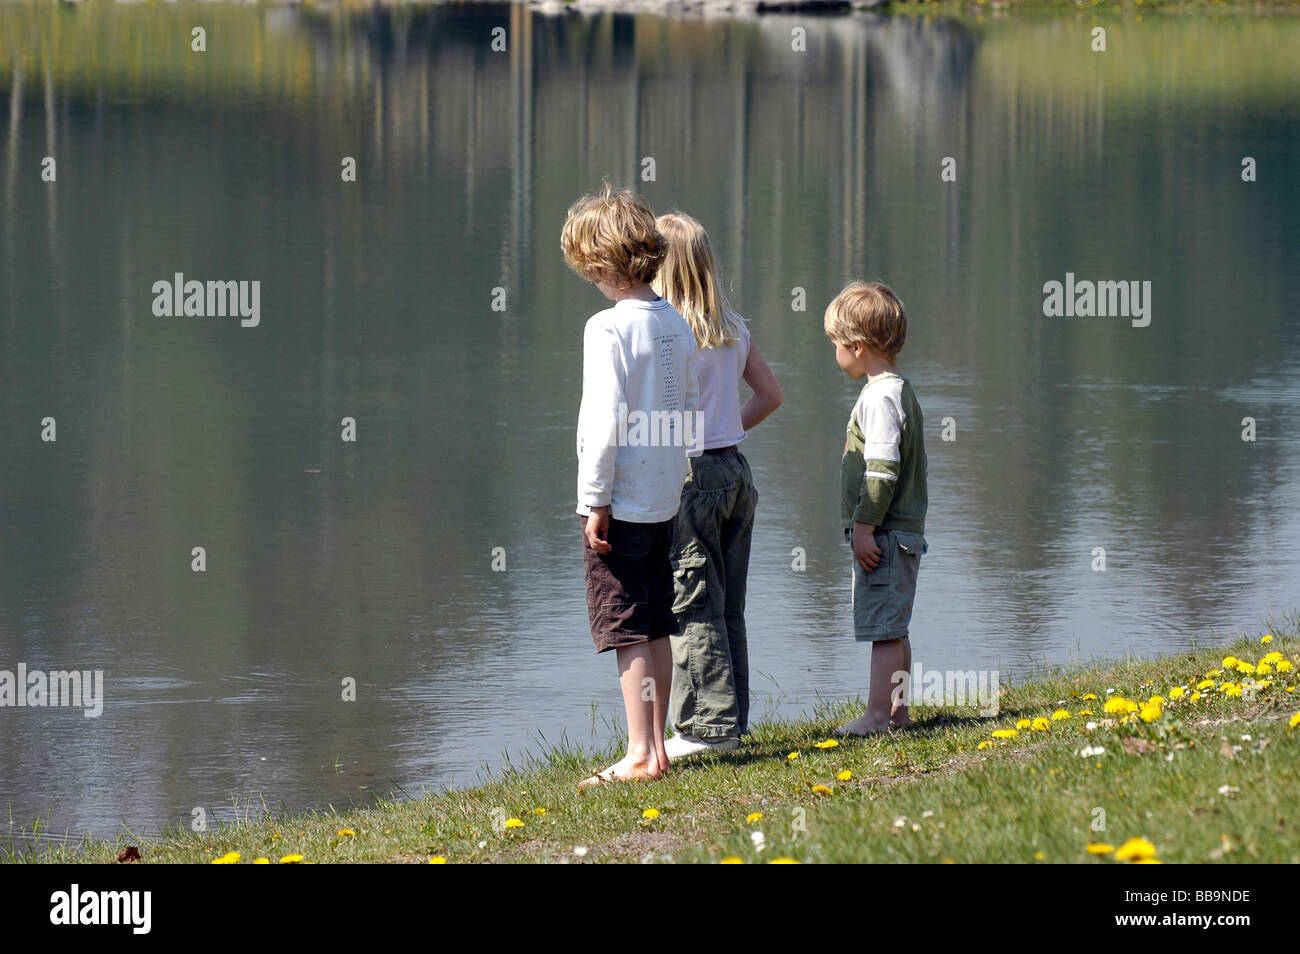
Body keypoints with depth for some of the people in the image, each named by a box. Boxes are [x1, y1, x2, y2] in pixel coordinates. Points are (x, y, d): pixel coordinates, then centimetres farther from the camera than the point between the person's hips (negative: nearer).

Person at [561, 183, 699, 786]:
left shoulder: (609, 329, -16)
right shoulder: (676, 325, 6)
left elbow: (606, 420, -19)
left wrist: (595, 501, -15)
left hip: (620, 504, -7)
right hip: (665, 499, 7)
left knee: (627, 630, -3)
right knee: (655, 627, 13)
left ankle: (641, 755, -3)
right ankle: (657, 744, 18)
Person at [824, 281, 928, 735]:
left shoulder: (880, 396, -16)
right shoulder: (898, 389, 16)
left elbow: (882, 471, -22)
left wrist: (864, 528, -20)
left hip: (884, 531, -10)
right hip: (902, 530, 10)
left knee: (884, 628, -8)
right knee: (892, 629, 15)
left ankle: (878, 715, -7)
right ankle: (897, 711, 20)